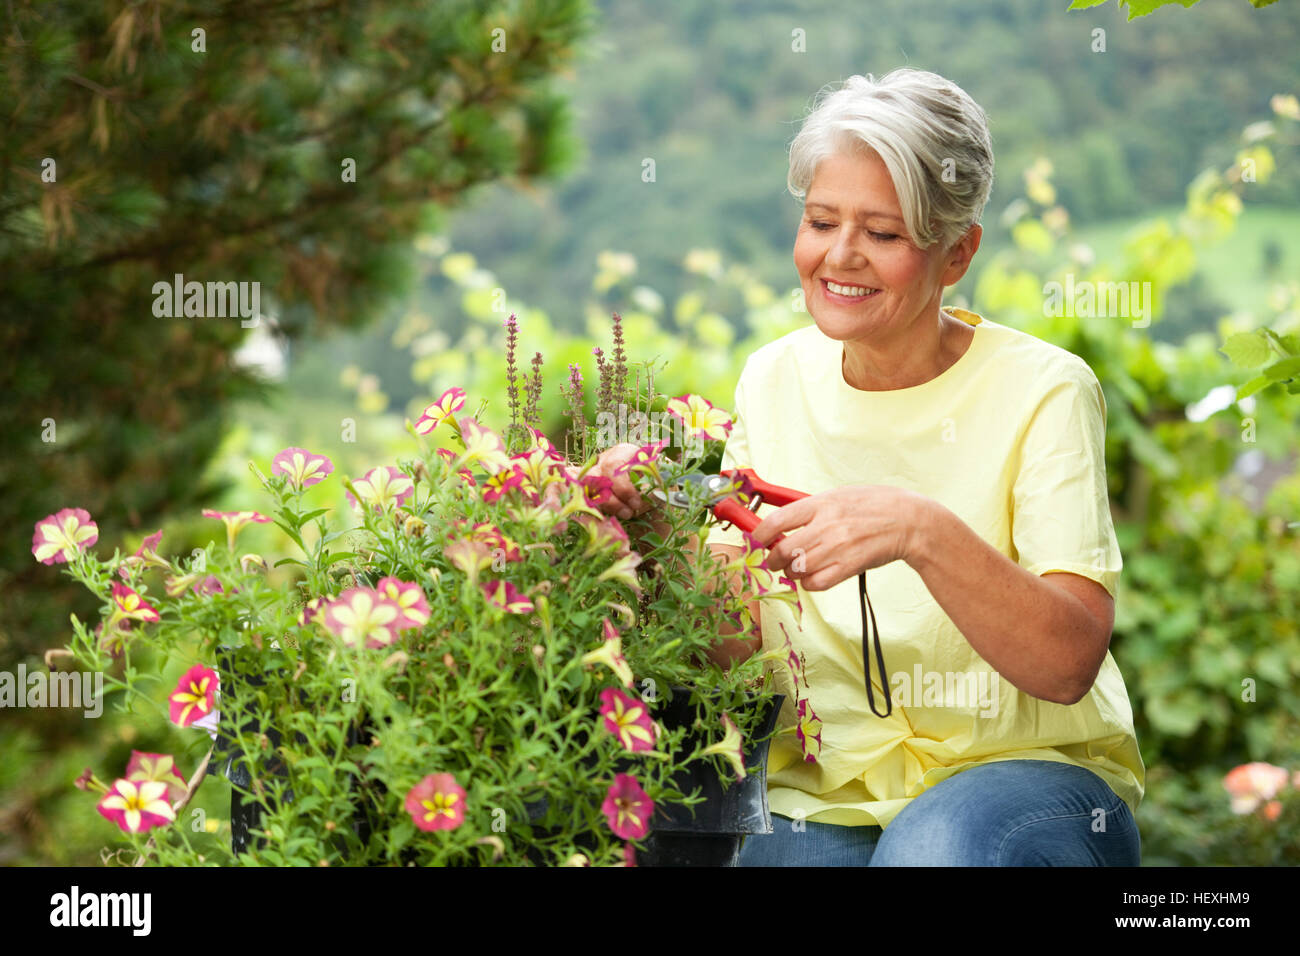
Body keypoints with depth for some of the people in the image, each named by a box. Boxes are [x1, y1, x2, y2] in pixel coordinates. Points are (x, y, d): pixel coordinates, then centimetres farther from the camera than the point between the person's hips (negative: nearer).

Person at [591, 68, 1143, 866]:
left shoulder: (1040, 391, -10)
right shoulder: (775, 381, 4)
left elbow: (1068, 664, -20)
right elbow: (739, 644, 3)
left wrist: (922, 530, -33)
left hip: (1021, 778, -3)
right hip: (826, 795, 3)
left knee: (935, 844, -36)